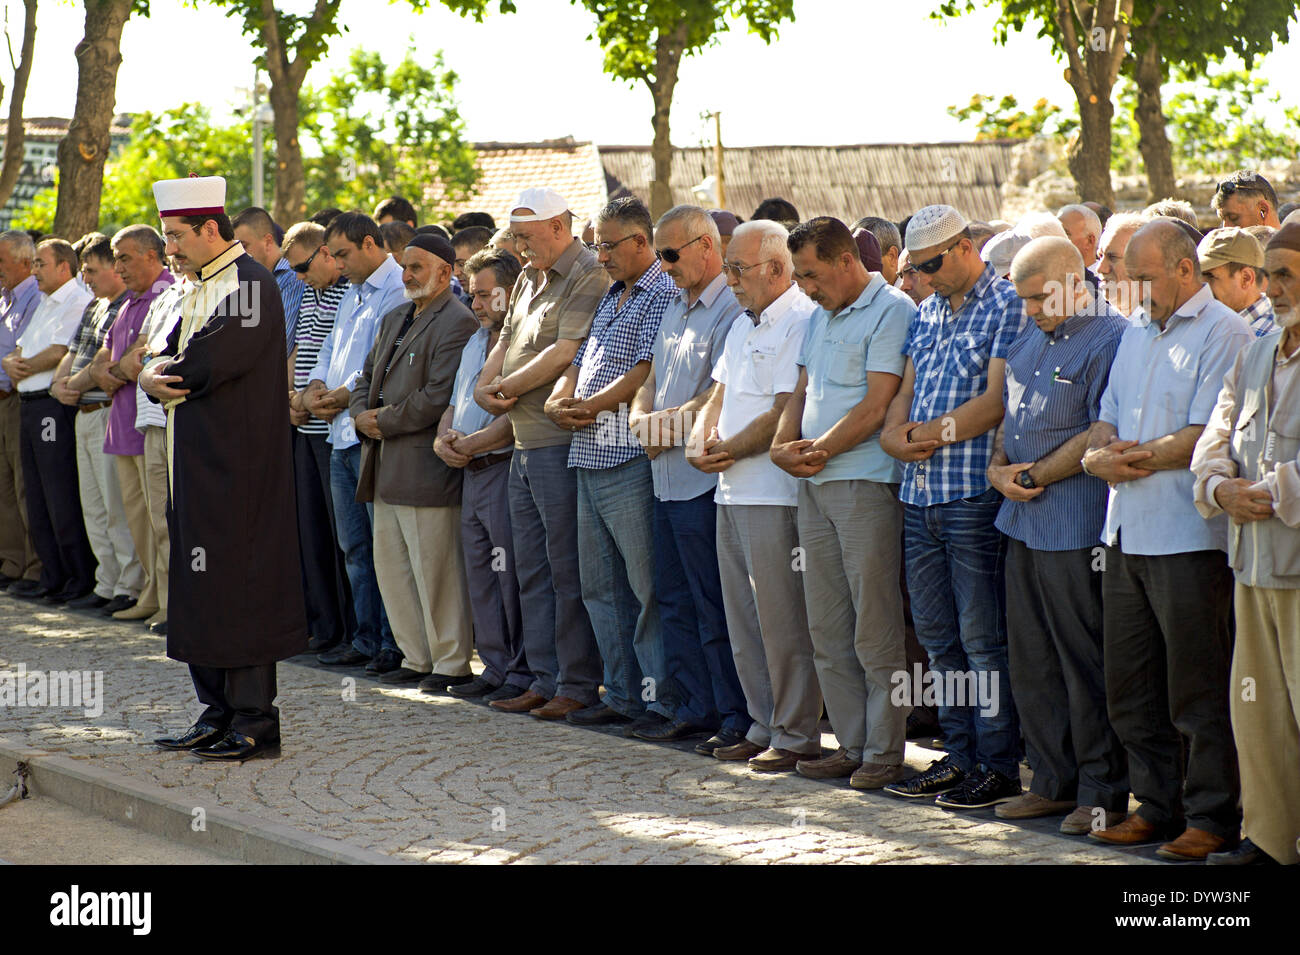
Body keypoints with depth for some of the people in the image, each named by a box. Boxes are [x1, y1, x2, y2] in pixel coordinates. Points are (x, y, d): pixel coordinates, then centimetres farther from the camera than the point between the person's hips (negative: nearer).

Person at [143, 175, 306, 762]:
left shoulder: (249, 284, -13)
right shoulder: (204, 287, 17)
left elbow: (209, 362, -22)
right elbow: (170, 355, 16)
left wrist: (163, 376, -3)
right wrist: (154, 376, -7)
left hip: (233, 465, -9)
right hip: (196, 462, 10)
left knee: (234, 580, -8)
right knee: (200, 582, 11)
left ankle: (254, 721, -3)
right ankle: (218, 712, 17)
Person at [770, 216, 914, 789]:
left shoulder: (892, 312, -8)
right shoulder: (821, 316, 19)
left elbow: (877, 405, -15)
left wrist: (819, 451, -10)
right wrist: (783, 444, 2)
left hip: (866, 483, -9)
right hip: (814, 485, 9)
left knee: (875, 629, -5)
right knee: (827, 631, 9)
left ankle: (884, 752, 1)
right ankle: (851, 745, 16)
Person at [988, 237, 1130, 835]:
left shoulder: (1109, 340, -11)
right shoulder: (1028, 340, 16)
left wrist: (1033, 476, -11)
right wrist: (999, 467, 4)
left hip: (1075, 527, -9)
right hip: (1023, 522, 9)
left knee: (1085, 662, -3)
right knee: (1031, 659, 11)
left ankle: (1103, 792, 5)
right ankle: (1054, 782, 21)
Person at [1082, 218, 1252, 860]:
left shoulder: (1223, 333, -8)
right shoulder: (1135, 332, 18)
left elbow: (1206, 437, -16)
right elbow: (1106, 421, 17)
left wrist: (1129, 458, -7)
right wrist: (1101, 453, -6)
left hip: (1188, 536, -8)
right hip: (1127, 534, 8)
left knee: (1199, 690, -2)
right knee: (1130, 686, 11)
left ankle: (1212, 818, 6)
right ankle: (1157, 805, 21)